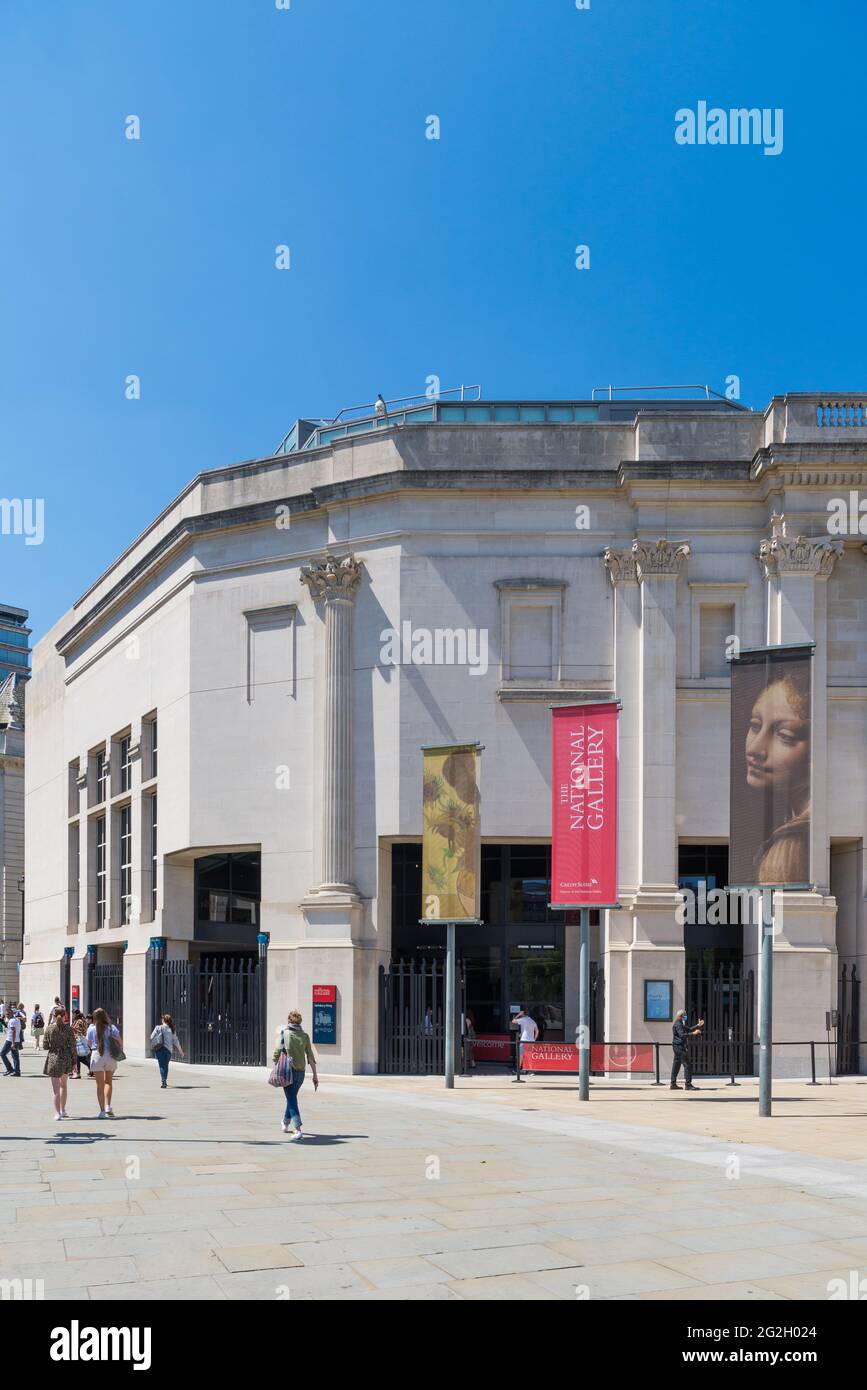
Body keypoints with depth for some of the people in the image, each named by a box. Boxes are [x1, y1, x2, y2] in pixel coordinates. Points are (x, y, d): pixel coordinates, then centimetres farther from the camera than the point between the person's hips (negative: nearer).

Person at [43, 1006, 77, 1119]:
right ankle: (63, 1110, 27)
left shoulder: (49, 1028, -8)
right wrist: (74, 1062, 3)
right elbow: (72, 1046, -4)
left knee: (56, 1088, 2)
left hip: (54, 1058, -2)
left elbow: (46, 1046, -4)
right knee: (63, 1085, 21)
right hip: (66, 1058, 2)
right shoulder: (68, 1028, -5)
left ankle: (57, 1113, -3)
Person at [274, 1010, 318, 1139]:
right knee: (292, 1098, 23)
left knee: (292, 1100, -2)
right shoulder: (304, 1036, 4)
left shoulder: (284, 1033, -5)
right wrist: (315, 1075, 5)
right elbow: (310, 1057, 2)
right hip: (300, 1073, 4)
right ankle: (286, 1124, 42)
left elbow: (277, 1052, -10)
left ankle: (297, 1130, -16)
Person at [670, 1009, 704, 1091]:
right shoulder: (678, 1024, -13)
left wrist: (698, 1026, 18)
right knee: (687, 1065, -12)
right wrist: (693, 1033, -27)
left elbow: (688, 1029, 26)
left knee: (676, 1065, 11)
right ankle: (688, 1085, -14)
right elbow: (682, 1035, -23)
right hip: (679, 1046, -11)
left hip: (677, 1047, 11)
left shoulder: (681, 1023, 21)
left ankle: (673, 1084, 13)